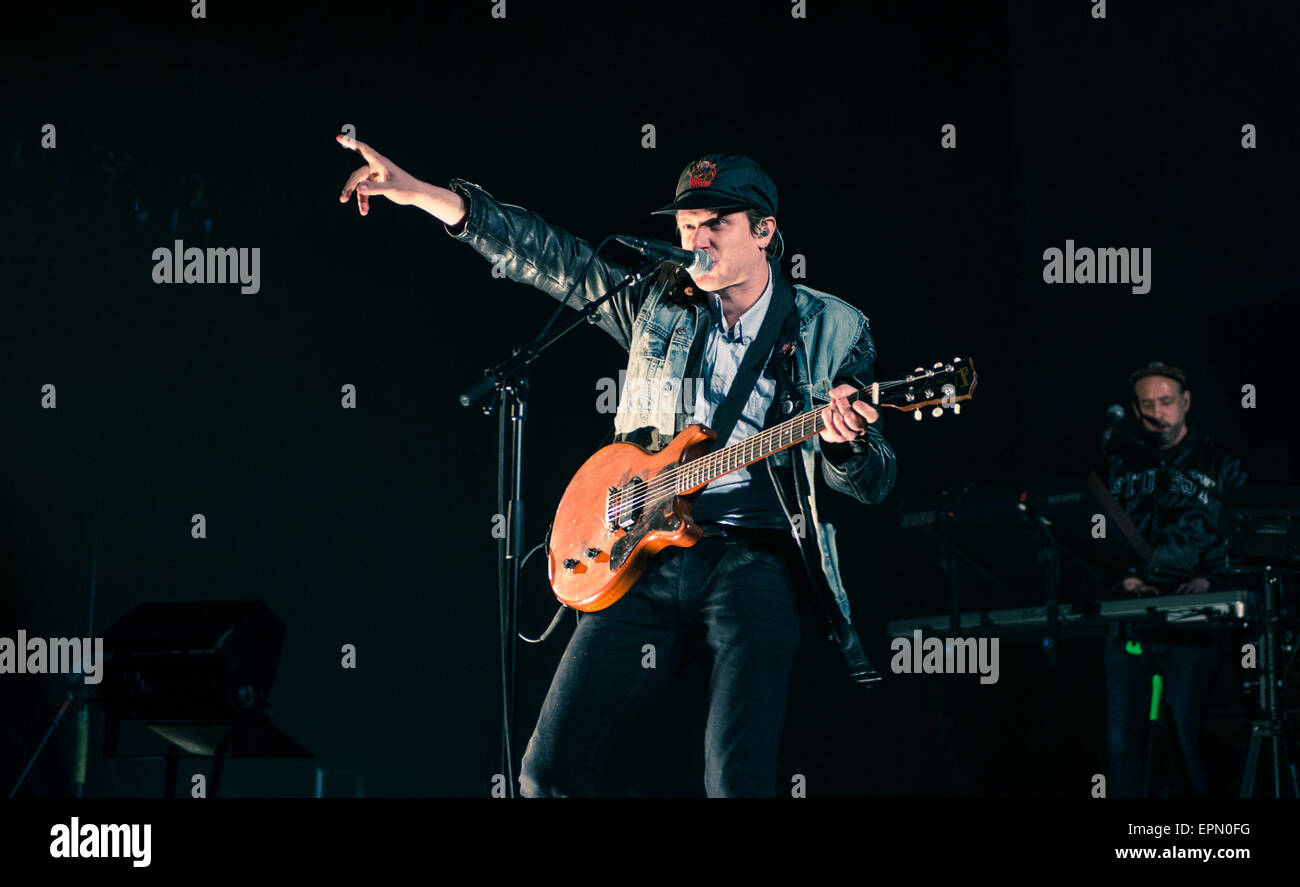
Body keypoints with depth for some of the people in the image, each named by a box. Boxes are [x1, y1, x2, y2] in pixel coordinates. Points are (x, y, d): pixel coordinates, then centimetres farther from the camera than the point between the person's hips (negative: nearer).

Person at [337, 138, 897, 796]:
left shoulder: (833, 332, 6)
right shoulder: (657, 303, 12)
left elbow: (874, 484, 4)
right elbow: (541, 253, 11)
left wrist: (841, 442, -20)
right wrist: (419, 193, 3)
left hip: (754, 558, -3)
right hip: (641, 553, 3)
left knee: (738, 783, -20)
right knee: (549, 771, -4)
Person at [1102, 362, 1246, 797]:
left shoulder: (1220, 466, 6)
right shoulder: (1118, 462, 11)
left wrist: (1211, 580, -12)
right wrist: (1121, 577, -3)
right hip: (1127, 619, 3)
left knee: (1189, 740, -8)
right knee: (1121, 744, 2)